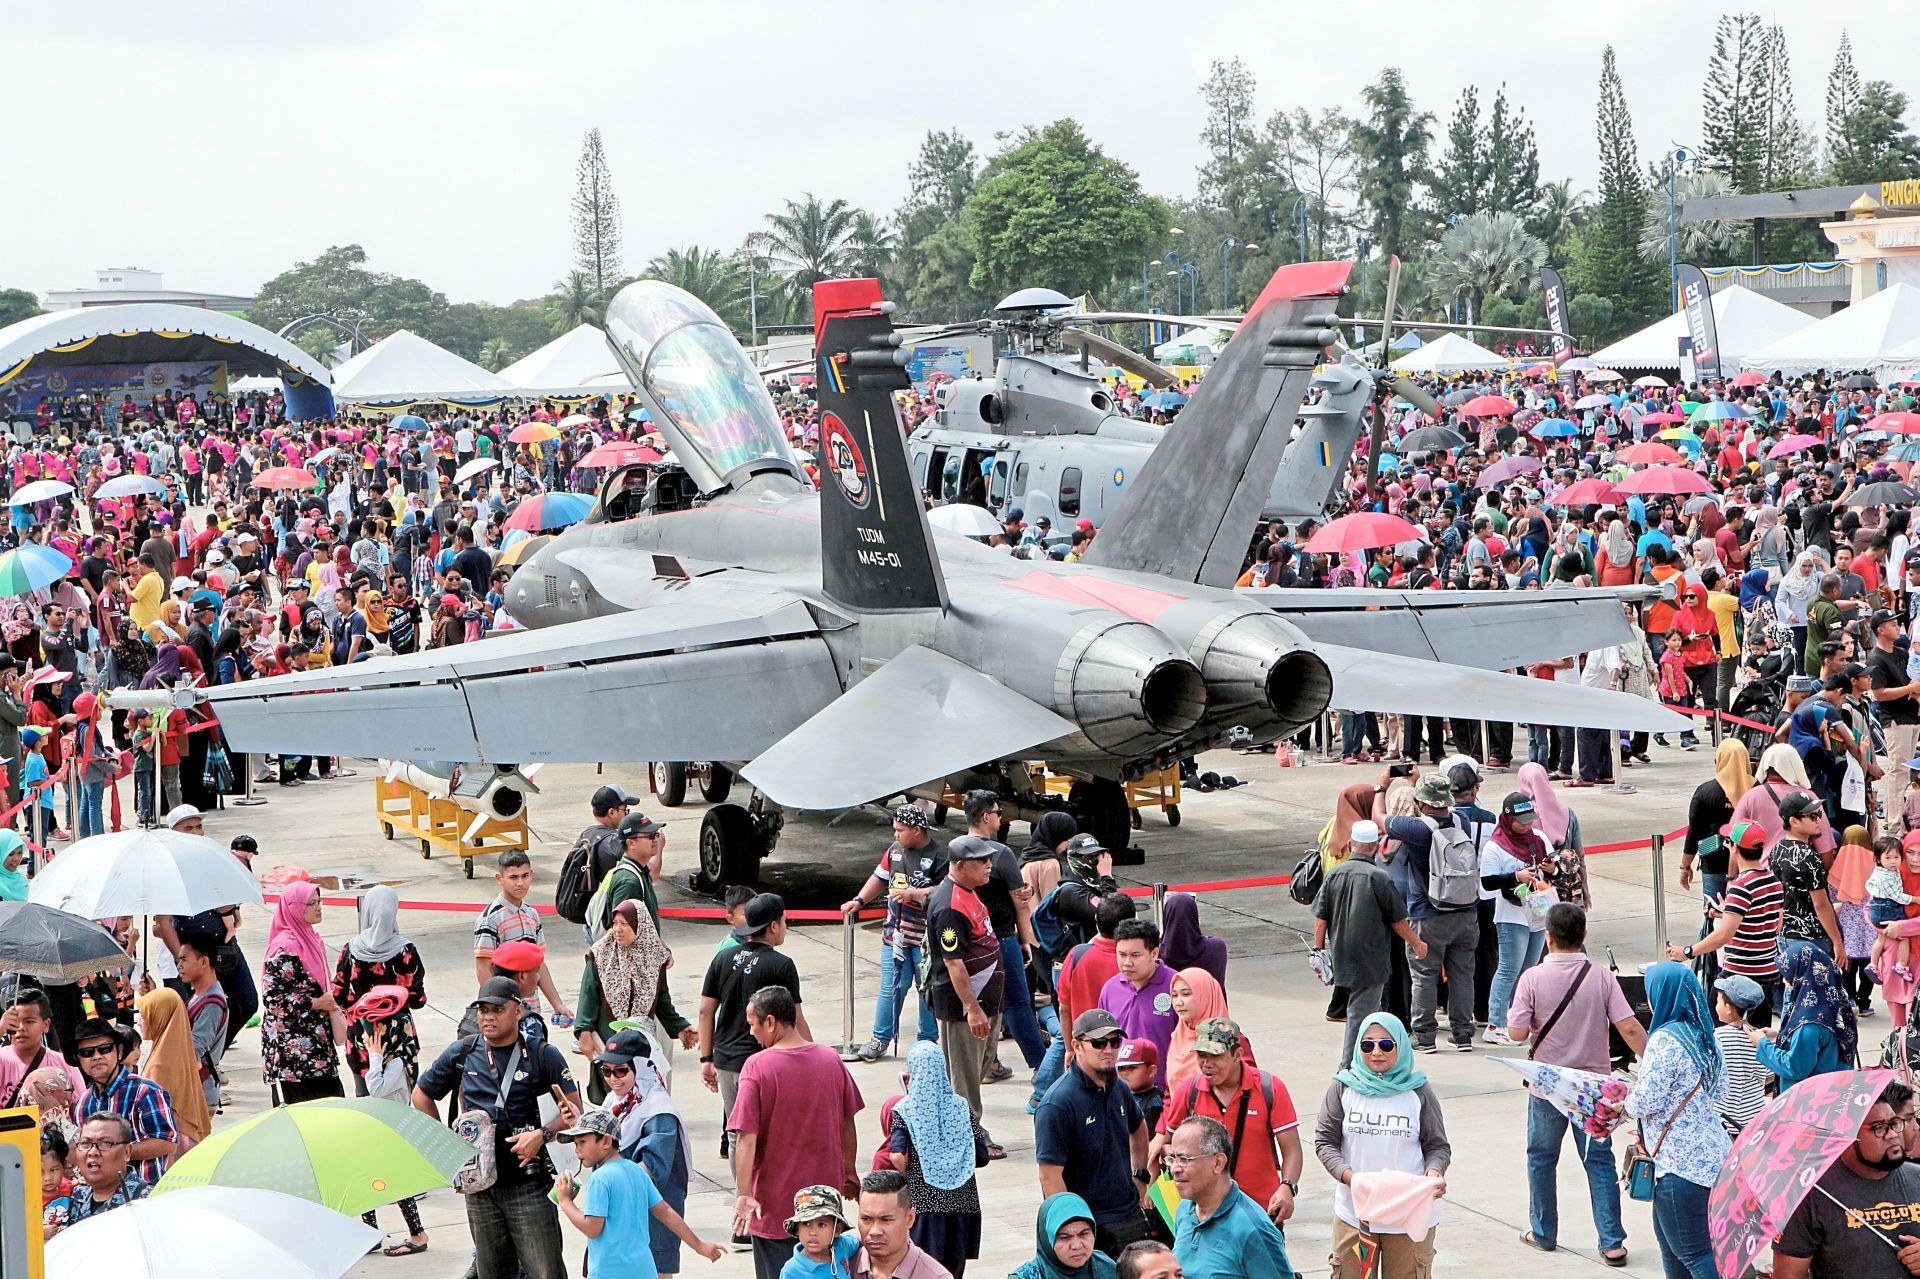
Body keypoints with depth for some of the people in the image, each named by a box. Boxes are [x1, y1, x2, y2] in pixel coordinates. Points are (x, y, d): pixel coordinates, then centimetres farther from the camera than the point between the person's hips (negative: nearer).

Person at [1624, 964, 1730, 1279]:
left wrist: (1627, 1101, 3)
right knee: (1669, 1241, 20)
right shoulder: (1703, 1036, 10)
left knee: (1693, 1252, -6)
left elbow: (1646, 1102, -18)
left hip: (1681, 1162, -10)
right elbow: (1719, 1090, 20)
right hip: (1711, 1152, 10)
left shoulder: (1664, 1040, -18)